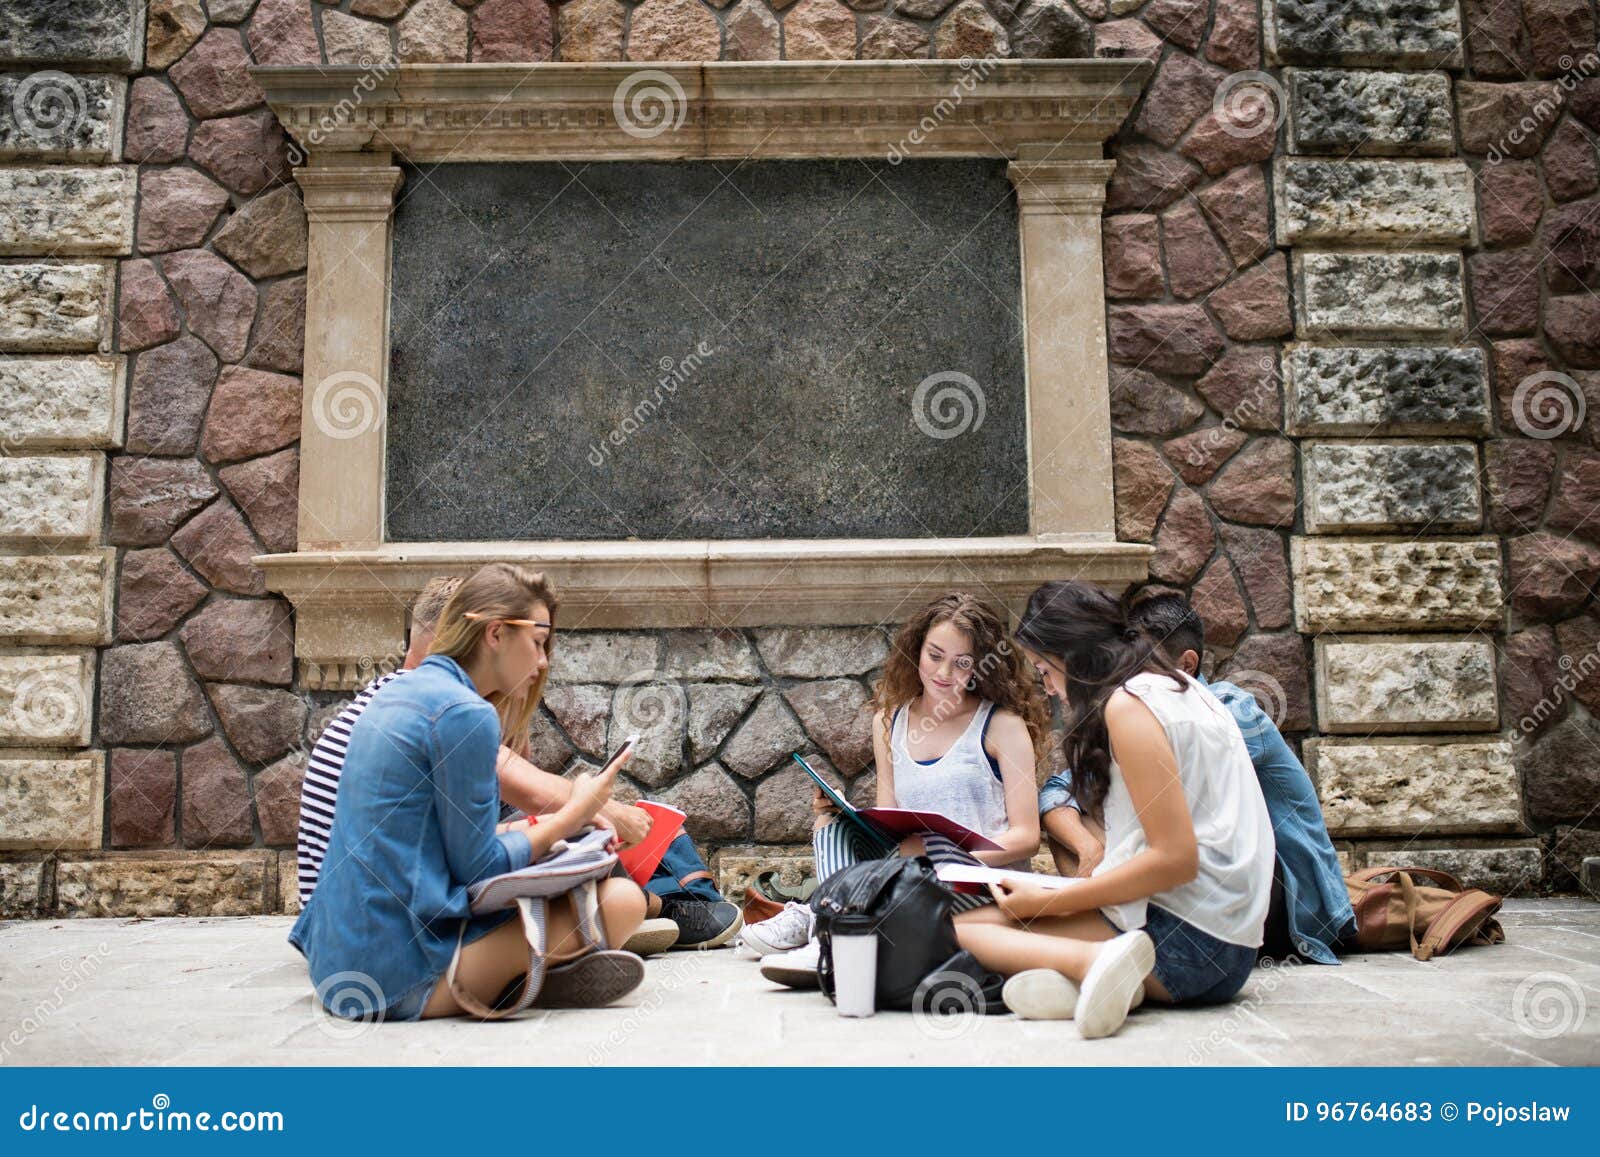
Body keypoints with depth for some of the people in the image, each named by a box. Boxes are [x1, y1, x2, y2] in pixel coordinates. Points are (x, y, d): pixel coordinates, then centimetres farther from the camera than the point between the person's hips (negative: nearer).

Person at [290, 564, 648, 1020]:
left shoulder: (399, 692, 13)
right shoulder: (465, 713, -16)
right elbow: (478, 869, -12)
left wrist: (553, 821, 14)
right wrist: (572, 815, 1)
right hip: (401, 975, -10)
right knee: (623, 900, -14)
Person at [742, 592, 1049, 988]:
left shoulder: (1003, 724, 0)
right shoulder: (889, 721, 13)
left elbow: (1026, 837, -4)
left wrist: (955, 859, -21)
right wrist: (834, 817, -6)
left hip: (993, 879, -4)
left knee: (935, 842, -35)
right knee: (835, 824, -19)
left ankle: (813, 917, -31)